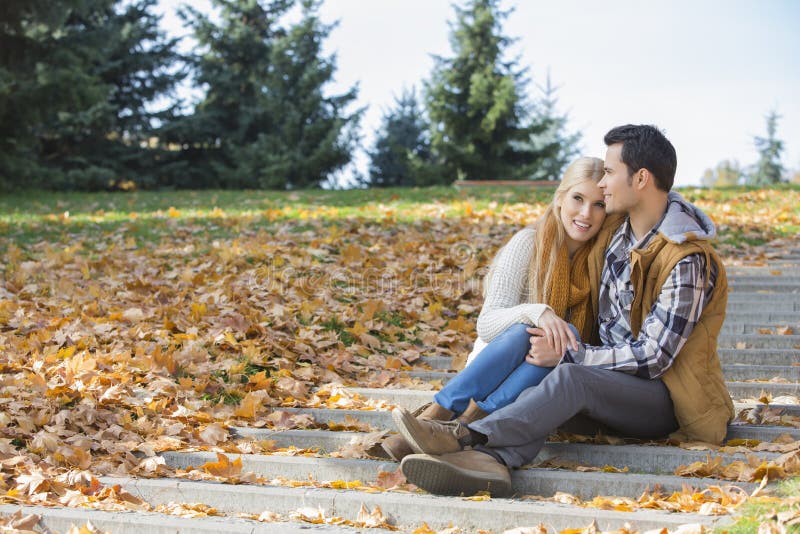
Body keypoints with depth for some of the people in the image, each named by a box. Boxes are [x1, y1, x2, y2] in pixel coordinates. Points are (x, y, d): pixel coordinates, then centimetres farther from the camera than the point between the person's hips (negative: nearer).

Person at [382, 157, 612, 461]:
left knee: (569, 333, -30)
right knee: (525, 330, -34)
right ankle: (432, 417, -40)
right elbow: (487, 323, -16)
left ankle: (466, 423, -40)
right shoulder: (529, 244, -7)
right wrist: (536, 313, -35)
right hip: (490, 371, -2)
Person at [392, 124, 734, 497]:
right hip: (615, 388, 7)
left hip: (669, 402, -7)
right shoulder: (615, 237, 9)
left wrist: (566, 355, -17)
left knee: (571, 378, -36)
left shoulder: (688, 262, -17)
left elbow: (652, 357, -20)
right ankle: (491, 460, -56)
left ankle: (467, 436, -45)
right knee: (540, 396, -27)